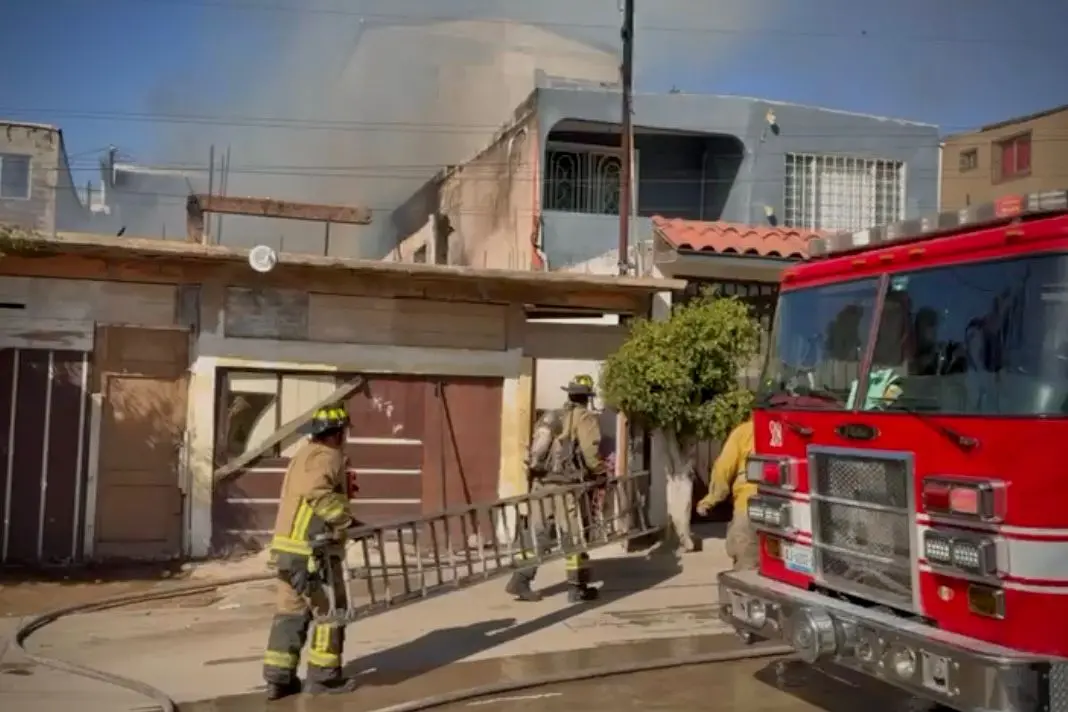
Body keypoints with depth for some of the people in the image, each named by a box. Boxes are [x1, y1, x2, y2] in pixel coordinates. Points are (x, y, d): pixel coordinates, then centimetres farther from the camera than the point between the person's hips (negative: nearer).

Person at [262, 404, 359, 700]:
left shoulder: (305, 454, 21)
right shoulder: (327, 456, -11)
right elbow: (315, 492, -28)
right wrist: (346, 519, -25)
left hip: (287, 546, 9)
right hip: (313, 549, -9)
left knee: (290, 612, 11)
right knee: (330, 611, 2)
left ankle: (278, 678, 12)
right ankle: (323, 676, 9)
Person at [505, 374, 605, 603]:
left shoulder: (551, 417, 19)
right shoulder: (585, 418, -1)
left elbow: (535, 449, 15)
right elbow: (590, 451, -12)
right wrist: (601, 473, 3)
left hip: (540, 483, 6)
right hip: (565, 485, -6)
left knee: (537, 533, 11)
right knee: (574, 536, 3)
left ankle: (521, 580, 5)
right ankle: (577, 587, 9)